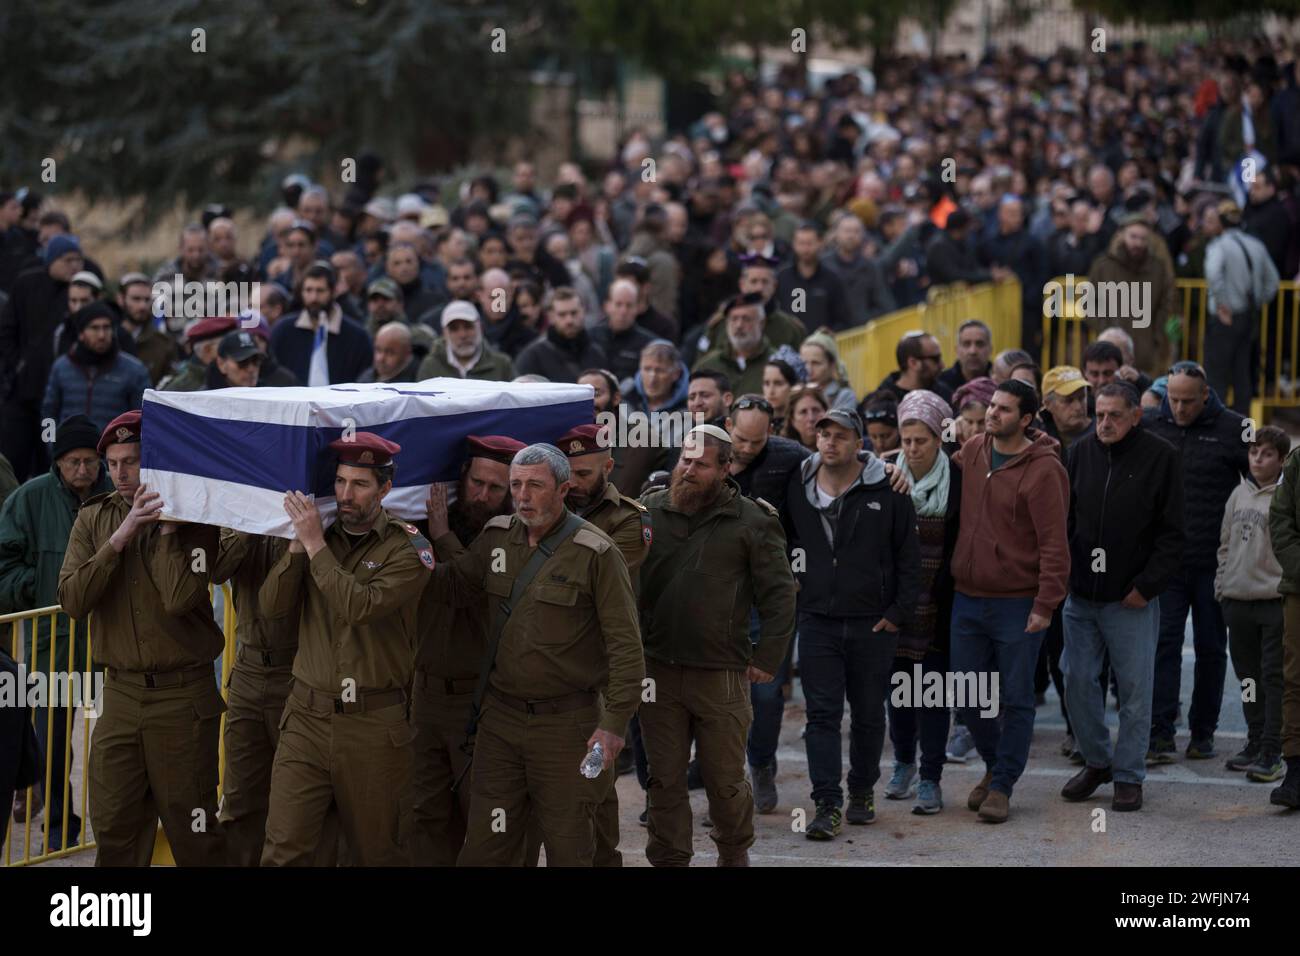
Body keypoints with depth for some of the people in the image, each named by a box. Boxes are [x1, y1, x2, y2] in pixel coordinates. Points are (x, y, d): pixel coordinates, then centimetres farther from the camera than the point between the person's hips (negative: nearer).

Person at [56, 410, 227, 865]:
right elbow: (72, 601, -9)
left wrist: (166, 527, -17)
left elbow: (179, 598, -21)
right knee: (114, 830, 5)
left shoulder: (192, 517, -6)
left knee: (192, 834, 2)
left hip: (182, 695, -4)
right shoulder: (93, 519, 6)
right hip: (120, 695, 4)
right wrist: (121, 537, -15)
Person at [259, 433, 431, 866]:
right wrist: (298, 544, -11)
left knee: (376, 852, 9)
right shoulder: (319, 536, 10)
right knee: (283, 850, -7)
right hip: (307, 716, 3)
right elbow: (272, 604, 0)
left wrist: (315, 545, -16)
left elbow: (361, 606, -19)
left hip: (373, 722, -3)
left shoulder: (408, 549, -4)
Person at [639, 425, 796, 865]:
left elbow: (779, 594, -1)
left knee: (725, 780, 7)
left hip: (721, 675, -2)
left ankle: (735, 854, 29)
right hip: (658, 671, 3)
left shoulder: (752, 522, -3)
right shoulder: (649, 511, 6)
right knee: (665, 780, 8)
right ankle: (668, 859, 18)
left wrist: (767, 657, -5)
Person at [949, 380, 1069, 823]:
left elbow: (1054, 544, -14)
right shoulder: (971, 451, 6)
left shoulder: (1043, 470, -13)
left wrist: (1045, 604, -17)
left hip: (1017, 604, -6)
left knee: (1015, 699, 3)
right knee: (969, 693, 11)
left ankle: (1002, 785, 14)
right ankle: (994, 765, 32)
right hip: (967, 598, 6)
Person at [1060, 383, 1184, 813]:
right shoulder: (1081, 451, 5)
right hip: (1081, 595, 4)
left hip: (1132, 599, -4)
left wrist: (1147, 586, -10)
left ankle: (1128, 774, 13)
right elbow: (1063, 518, 13)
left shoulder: (1160, 457, -6)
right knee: (1078, 681, 8)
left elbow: (1172, 532, -5)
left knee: (1134, 688, 2)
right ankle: (1096, 761, 25)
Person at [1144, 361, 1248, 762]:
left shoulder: (1233, 429, -3)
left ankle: (1203, 733, 19)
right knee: (1164, 643, -5)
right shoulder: (1148, 425, 2)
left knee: (1210, 648, 8)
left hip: (1214, 563, -1)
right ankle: (1160, 735, -6)